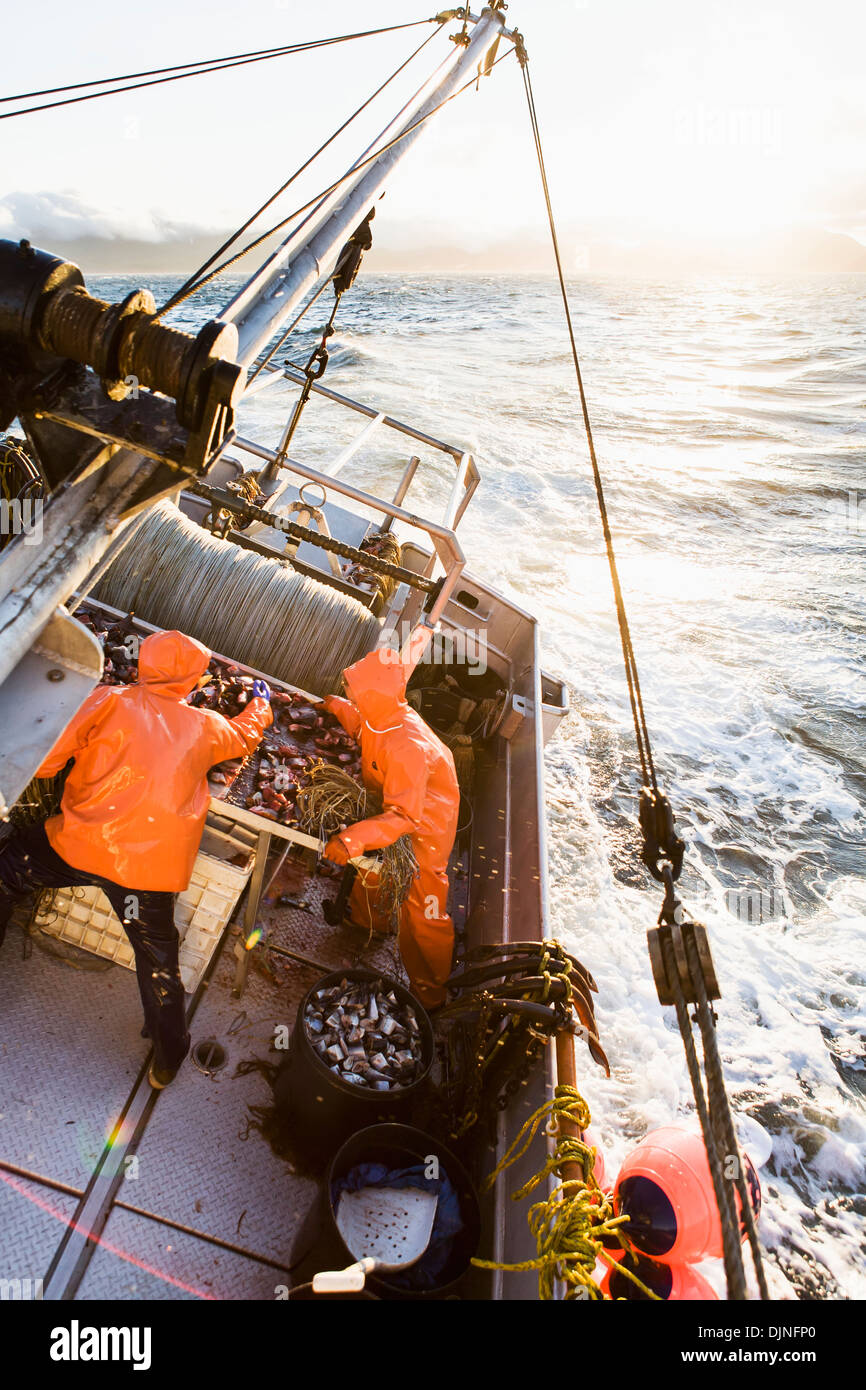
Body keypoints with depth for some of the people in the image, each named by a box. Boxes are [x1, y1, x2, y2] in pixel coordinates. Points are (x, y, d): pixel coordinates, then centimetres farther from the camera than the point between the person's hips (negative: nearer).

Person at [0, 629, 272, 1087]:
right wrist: (260, 701, 47)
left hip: (79, 843, -1)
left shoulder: (111, 700, -1)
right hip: (150, 863, 2)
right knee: (158, 959, 17)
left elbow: (44, 756, -8)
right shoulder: (204, 725, 8)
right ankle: (167, 1059, 29)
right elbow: (246, 734, 28)